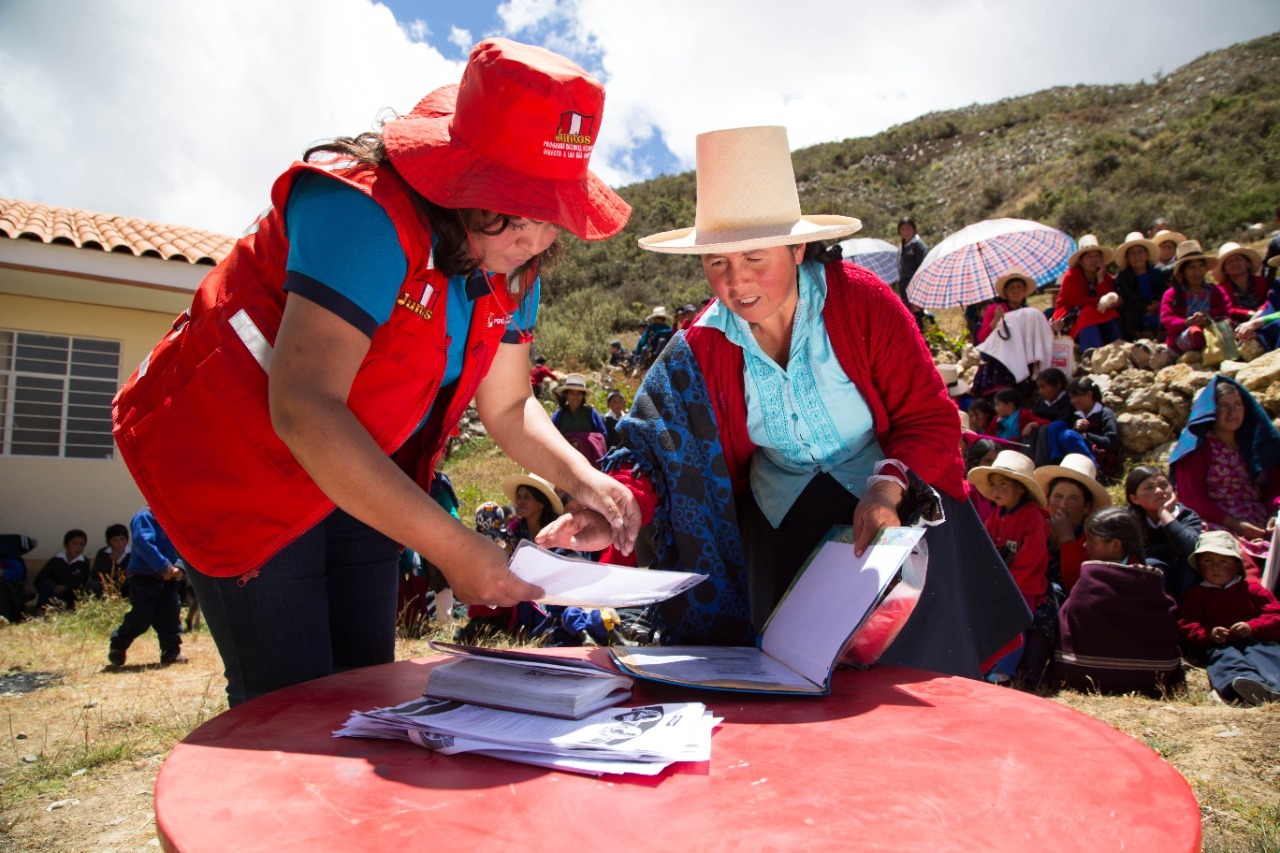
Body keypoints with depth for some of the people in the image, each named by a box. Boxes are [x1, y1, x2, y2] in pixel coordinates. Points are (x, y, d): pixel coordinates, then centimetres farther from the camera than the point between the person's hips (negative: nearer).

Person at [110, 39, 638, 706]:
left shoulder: (509, 268, -3)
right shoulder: (365, 213, -29)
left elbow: (507, 406, 4)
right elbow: (302, 408, -37)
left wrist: (582, 478, -15)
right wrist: (451, 549, -37)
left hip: (359, 477, 7)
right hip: (240, 460, -7)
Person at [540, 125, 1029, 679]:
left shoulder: (863, 303, -15)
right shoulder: (701, 349, -9)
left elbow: (932, 420, -13)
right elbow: (653, 446, -15)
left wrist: (888, 489, -31)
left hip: (898, 506, -1)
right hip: (784, 525, 2)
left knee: (910, 674, -4)